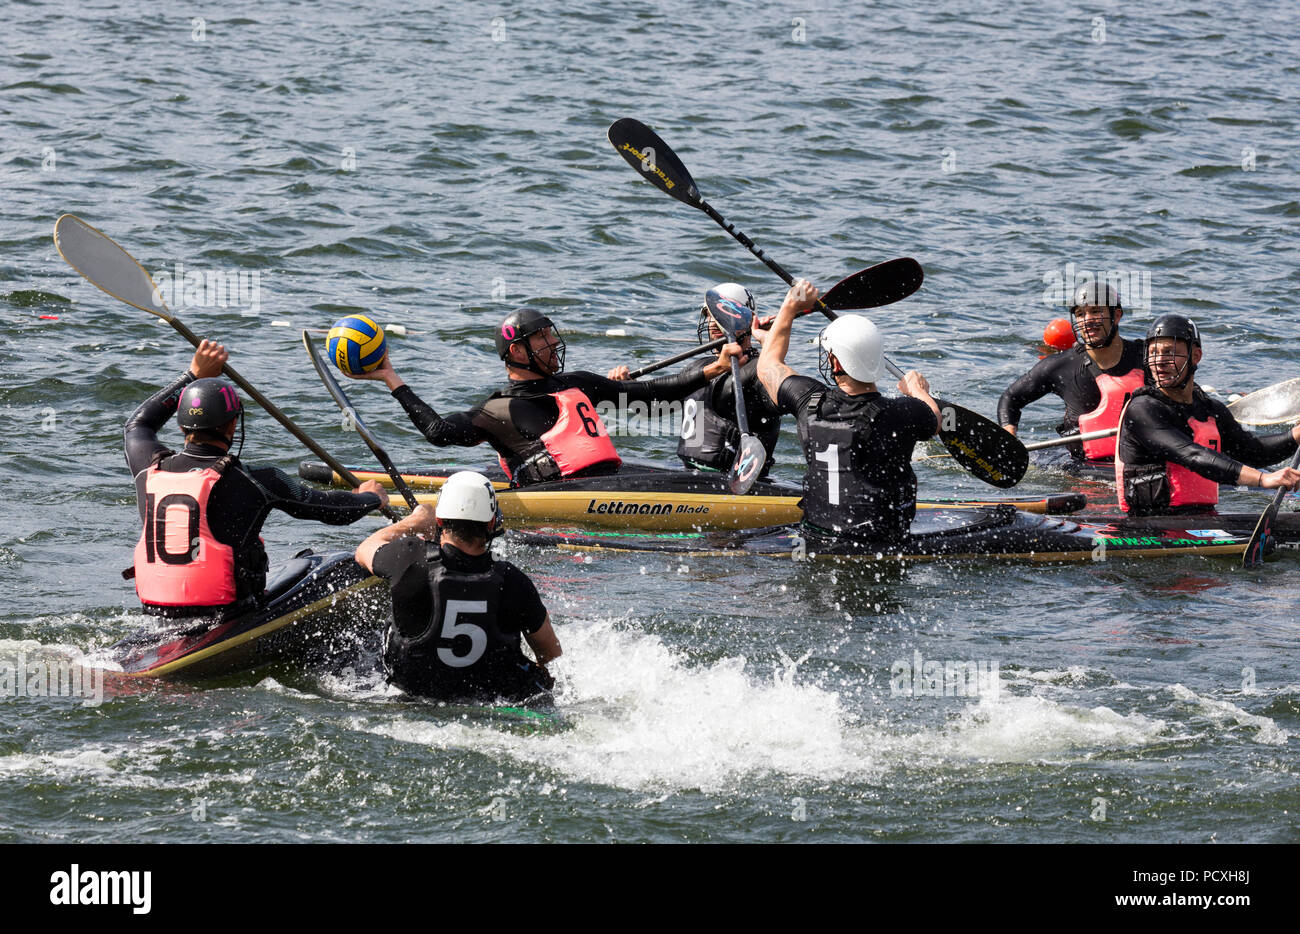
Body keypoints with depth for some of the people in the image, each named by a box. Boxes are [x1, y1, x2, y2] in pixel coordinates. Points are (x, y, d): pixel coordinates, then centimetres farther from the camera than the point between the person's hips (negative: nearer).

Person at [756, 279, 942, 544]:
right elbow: (933, 419, 8)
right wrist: (920, 392, 30)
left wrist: (790, 306, 20)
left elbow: (768, 364, 9)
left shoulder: (811, 402, -14)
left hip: (818, 530, 2)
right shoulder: (903, 415, -20)